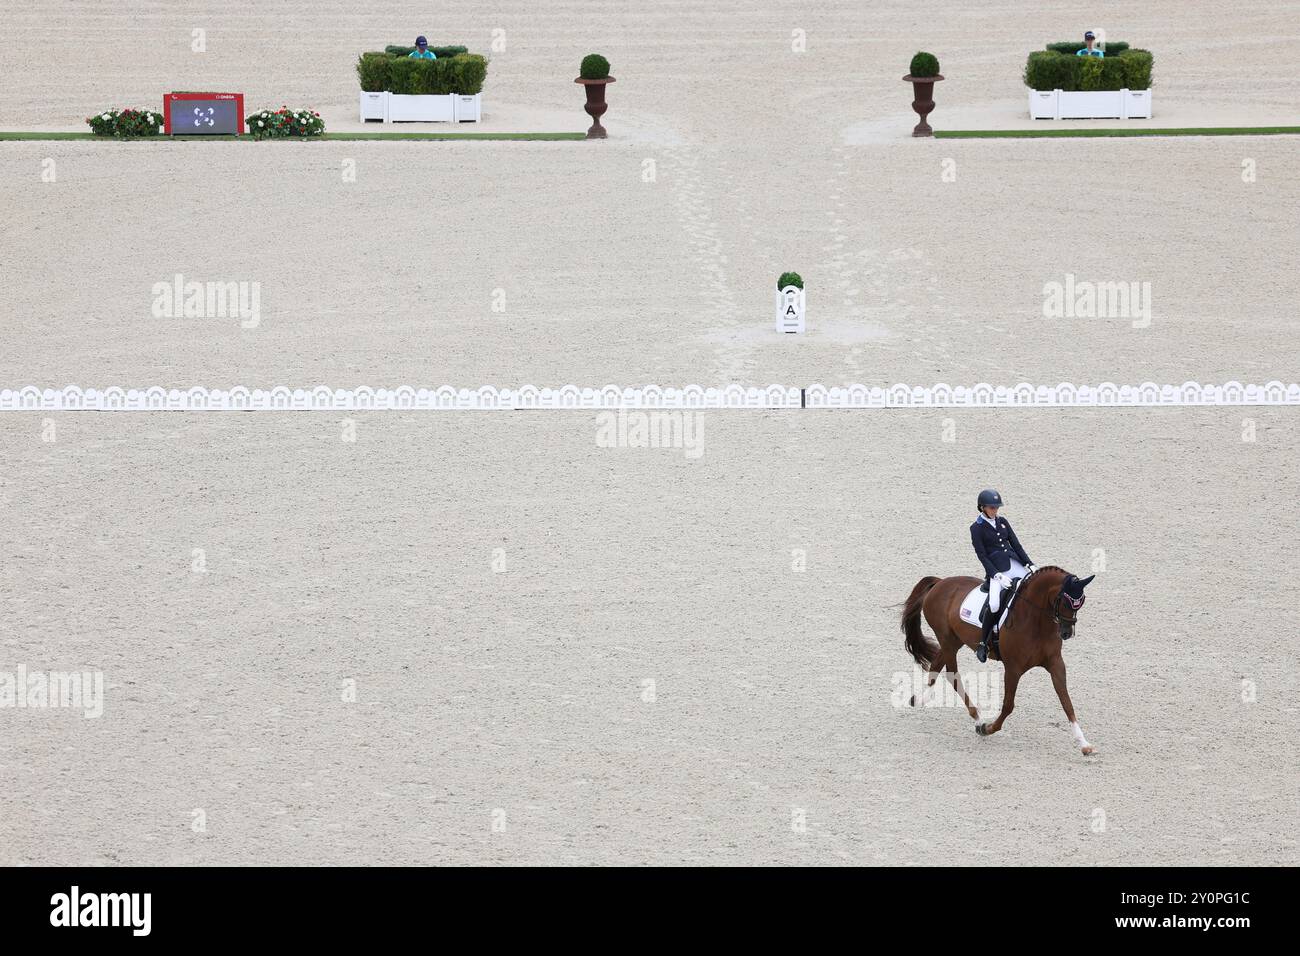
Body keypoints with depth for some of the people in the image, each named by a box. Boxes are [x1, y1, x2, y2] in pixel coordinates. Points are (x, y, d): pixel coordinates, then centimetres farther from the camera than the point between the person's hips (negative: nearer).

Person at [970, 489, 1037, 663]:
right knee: (994, 605, -26)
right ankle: (983, 644, -12)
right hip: (996, 570, -6)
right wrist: (998, 576, -17)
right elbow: (982, 556, -7)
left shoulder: (1003, 522, 13)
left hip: (1014, 563, 6)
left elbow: (1016, 544, 11)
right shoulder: (977, 528, -2)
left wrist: (1029, 564, -1)